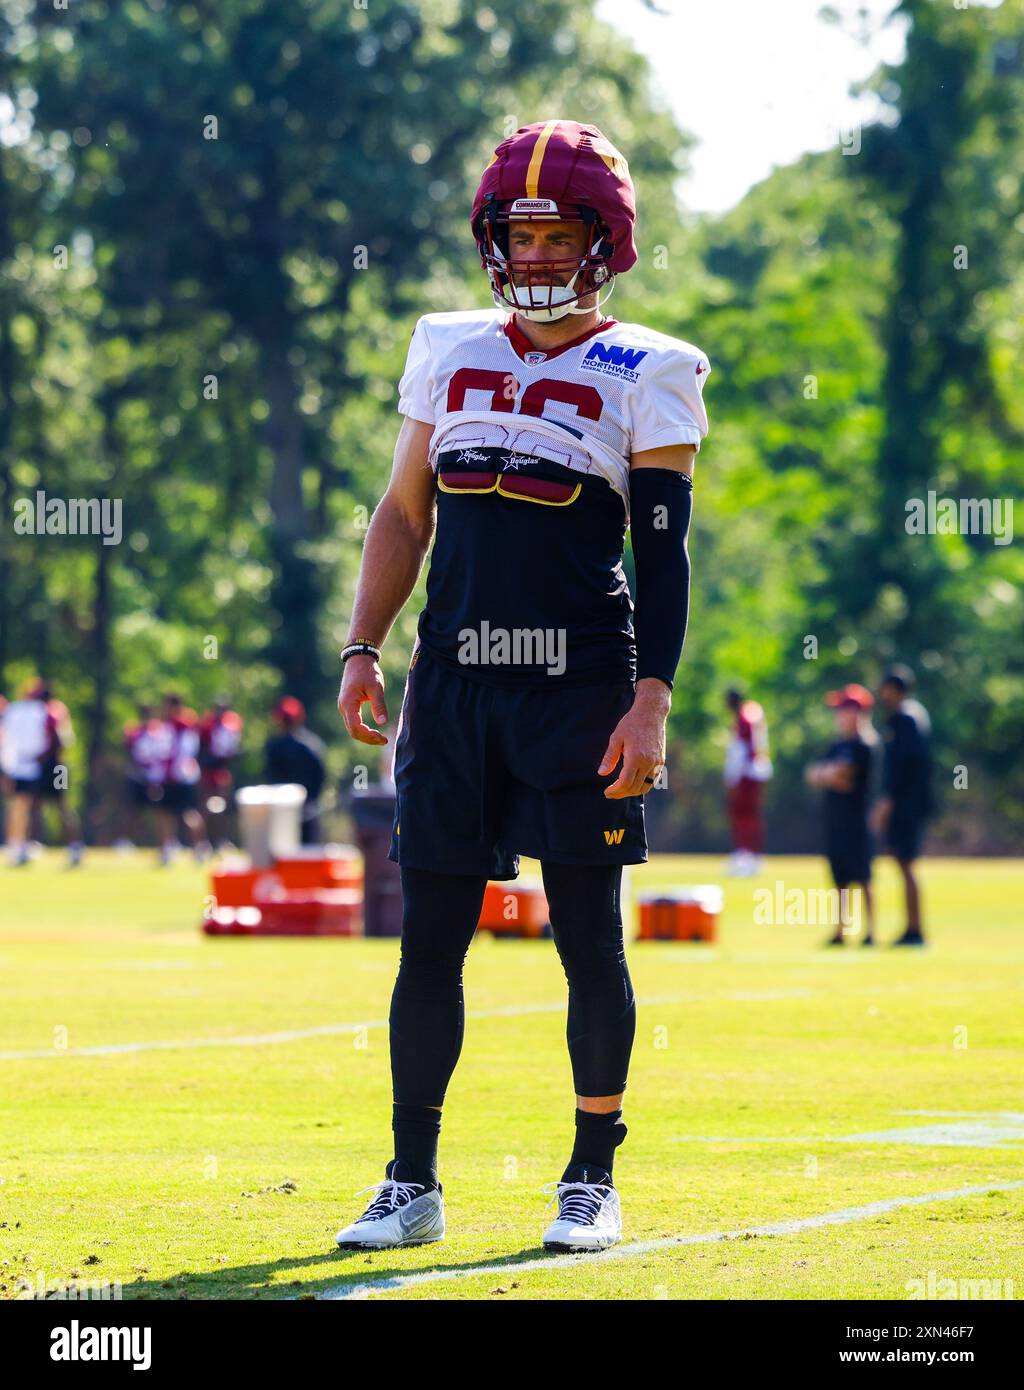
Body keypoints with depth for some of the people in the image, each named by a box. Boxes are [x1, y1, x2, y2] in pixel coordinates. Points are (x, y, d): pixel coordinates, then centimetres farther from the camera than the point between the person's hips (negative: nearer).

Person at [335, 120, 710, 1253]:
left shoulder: (644, 374, 0)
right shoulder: (448, 351, 12)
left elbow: (665, 554, -4)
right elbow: (403, 517, 17)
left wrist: (650, 700, -13)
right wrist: (361, 650, 8)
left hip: (581, 681, -4)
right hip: (453, 680, 4)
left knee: (588, 936, 1)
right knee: (429, 936, 4)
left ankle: (592, 1180, 13)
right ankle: (411, 1184, 12)